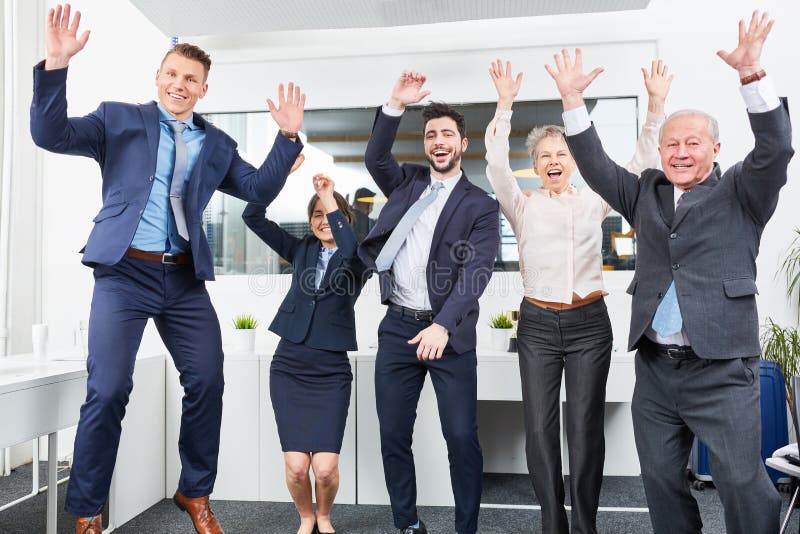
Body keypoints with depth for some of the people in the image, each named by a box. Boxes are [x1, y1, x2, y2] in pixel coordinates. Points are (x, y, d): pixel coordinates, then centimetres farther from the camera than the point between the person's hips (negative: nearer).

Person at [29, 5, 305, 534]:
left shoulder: (217, 144, 15)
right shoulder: (119, 118, 9)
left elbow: (261, 188, 9)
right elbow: (50, 135, -2)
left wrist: (289, 137, -2)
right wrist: (57, 64, -15)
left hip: (186, 278, 3)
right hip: (125, 272, -3)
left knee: (208, 382, 1)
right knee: (108, 390, -7)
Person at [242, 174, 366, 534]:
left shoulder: (359, 259, 0)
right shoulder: (301, 250, 8)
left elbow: (352, 248, -26)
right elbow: (252, 218, 1)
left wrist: (329, 198, -25)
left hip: (331, 372, -2)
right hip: (288, 367, 2)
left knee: (325, 468, -6)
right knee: (296, 467, -3)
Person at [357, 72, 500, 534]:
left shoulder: (480, 205, 0)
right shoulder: (407, 182, 14)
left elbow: (475, 273, -11)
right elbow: (376, 158, -3)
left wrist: (442, 326, -24)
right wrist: (396, 106, -13)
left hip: (449, 331, -3)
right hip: (397, 327, 4)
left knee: (462, 437, -1)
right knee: (393, 436, 9)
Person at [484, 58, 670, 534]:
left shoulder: (594, 201, 8)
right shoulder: (524, 207, 5)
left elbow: (642, 165, 3)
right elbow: (496, 164, -8)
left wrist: (656, 106, -7)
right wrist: (505, 105, -15)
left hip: (589, 323, 0)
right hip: (538, 325, 0)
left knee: (585, 428, 4)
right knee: (540, 429, 2)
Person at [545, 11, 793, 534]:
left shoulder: (740, 193, 3)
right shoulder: (646, 193, 12)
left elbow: (775, 148, -12)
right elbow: (594, 164, 8)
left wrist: (752, 73, -22)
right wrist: (573, 99, 1)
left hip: (722, 369, -3)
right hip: (655, 367, 4)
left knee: (743, 481, -1)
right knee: (661, 480, 12)